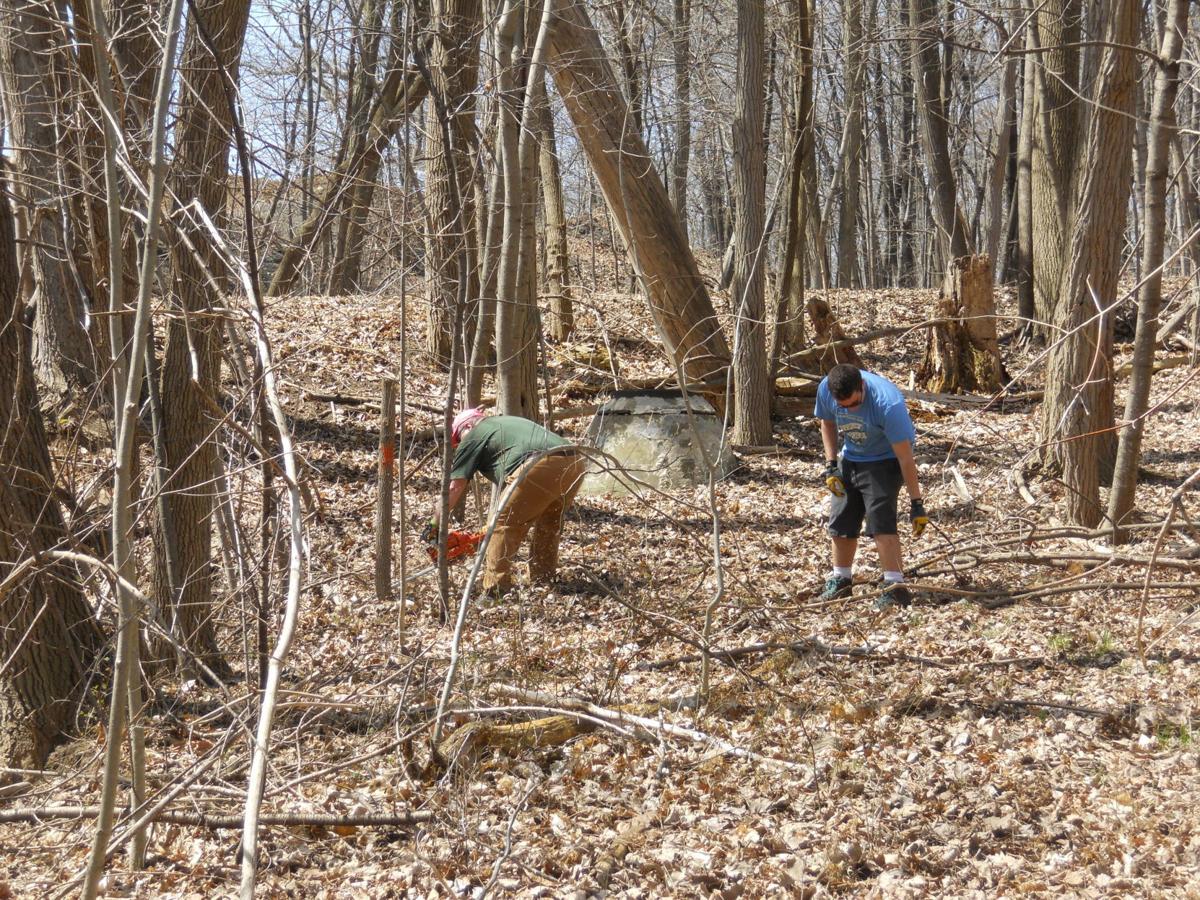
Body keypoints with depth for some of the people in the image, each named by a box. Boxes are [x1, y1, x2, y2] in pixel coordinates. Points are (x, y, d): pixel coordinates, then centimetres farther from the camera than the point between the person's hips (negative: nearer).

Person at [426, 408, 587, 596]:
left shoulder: (472, 436, 19)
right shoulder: (509, 423, 40)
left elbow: (455, 487, 14)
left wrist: (435, 523, 22)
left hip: (542, 467, -7)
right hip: (576, 461, 7)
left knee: (505, 524, 4)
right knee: (549, 523, 26)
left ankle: (496, 587, 0)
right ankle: (543, 580, 27)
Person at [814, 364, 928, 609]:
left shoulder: (887, 403, -36)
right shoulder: (825, 389, -22)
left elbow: (905, 457, -30)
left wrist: (916, 503, -26)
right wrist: (830, 466, -7)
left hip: (885, 460, -6)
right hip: (851, 458, 6)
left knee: (881, 520, -20)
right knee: (841, 520, 9)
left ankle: (895, 586, -17)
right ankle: (841, 579, 25)